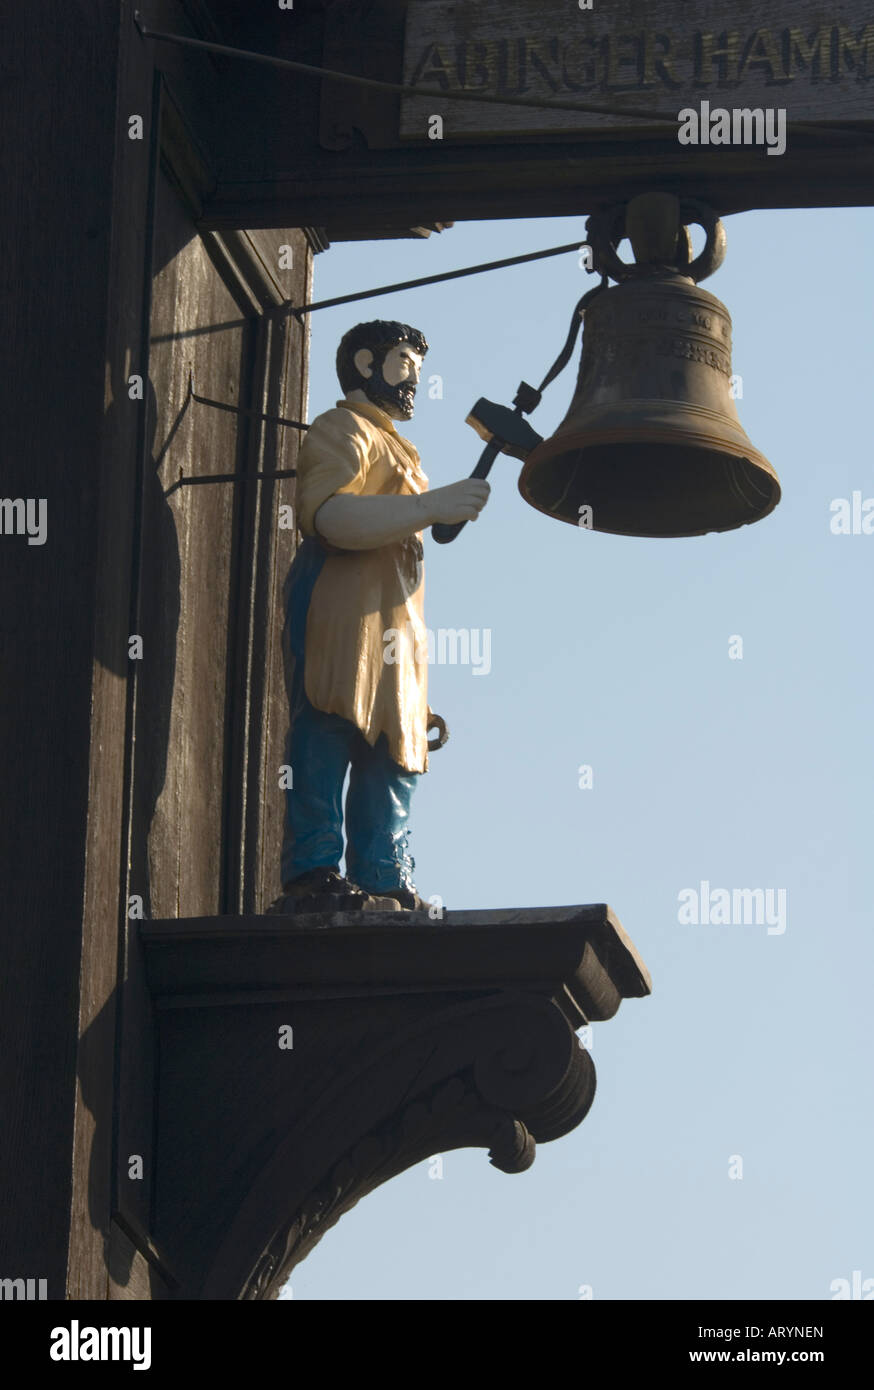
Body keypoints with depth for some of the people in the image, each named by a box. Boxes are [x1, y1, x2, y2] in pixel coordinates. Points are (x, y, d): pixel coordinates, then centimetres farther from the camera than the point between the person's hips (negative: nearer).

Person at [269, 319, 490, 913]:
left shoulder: (396, 451, 34)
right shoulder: (343, 430, 4)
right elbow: (329, 514, -15)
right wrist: (433, 505, -20)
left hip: (396, 627, 10)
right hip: (343, 613, -10)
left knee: (392, 754, 1)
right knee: (328, 739, -19)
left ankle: (385, 885, -4)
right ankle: (314, 874, -28)